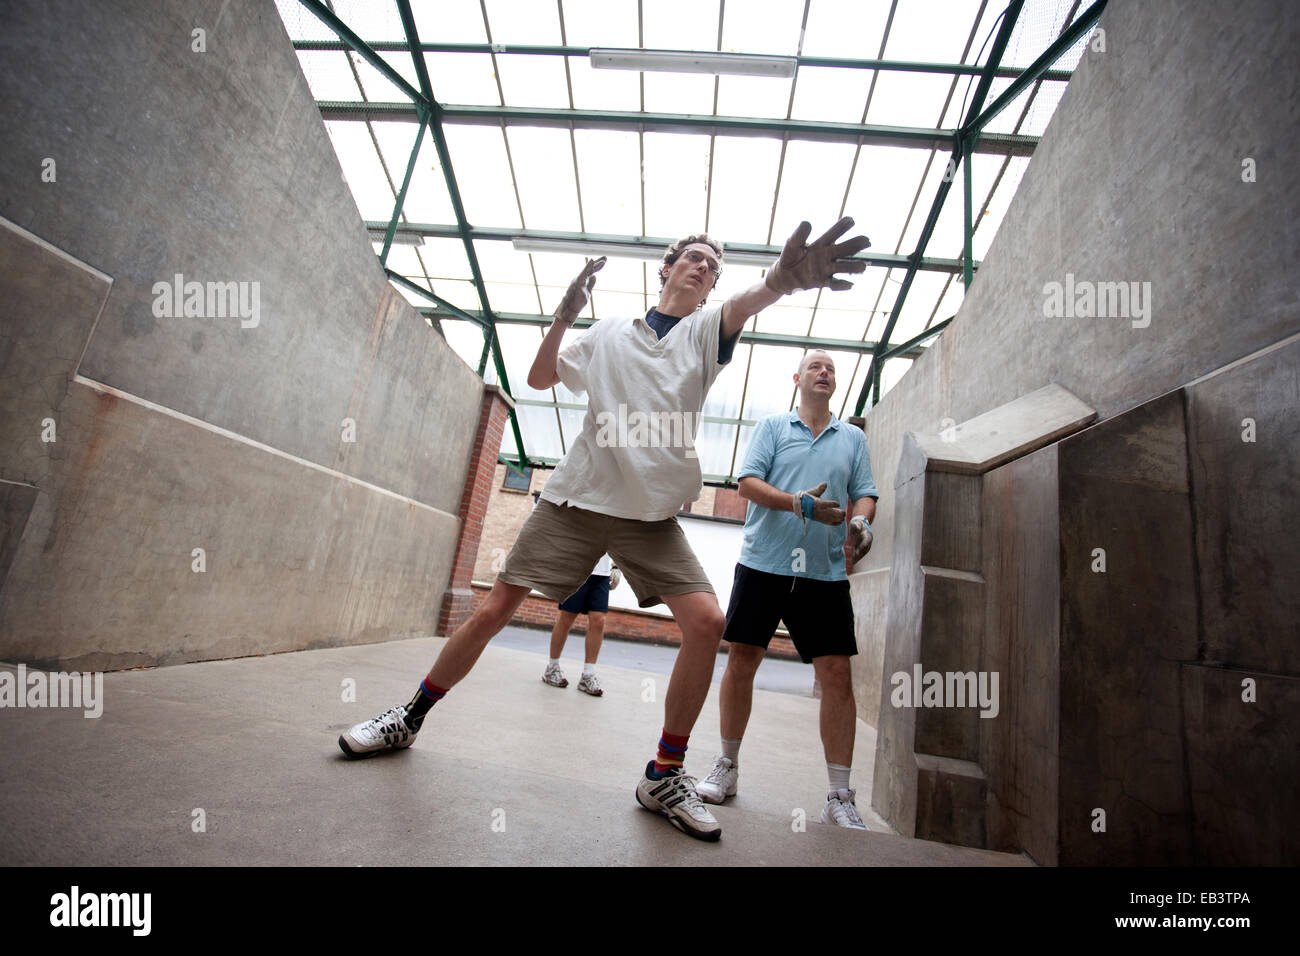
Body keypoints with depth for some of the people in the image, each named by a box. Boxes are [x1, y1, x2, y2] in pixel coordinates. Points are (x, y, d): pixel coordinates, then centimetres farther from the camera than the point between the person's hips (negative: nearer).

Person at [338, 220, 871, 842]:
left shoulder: (705, 330, 11)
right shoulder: (608, 333, 15)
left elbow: (745, 302, -12)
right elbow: (539, 378, 16)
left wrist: (784, 277, -35)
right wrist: (564, 316, 0)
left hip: (653, 512, 0)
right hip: (578, 494, 1)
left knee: (707, 622, -17)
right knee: (494, 610, -1)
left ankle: (664, 777, 2)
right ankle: (407, 718, 24)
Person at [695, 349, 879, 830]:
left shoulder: (854, 438, 16)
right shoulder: (772, 426, 9)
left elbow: (864, 494, 12)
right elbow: (748, 482, -2)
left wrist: (860, 524, -12)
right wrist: (800, 503, -18)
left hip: (825, 572, 2)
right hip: (763, 561, -1)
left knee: (836, 674, -2)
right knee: (741, 660, 2)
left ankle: (840, 798, 11)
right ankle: (727, 765, 22)